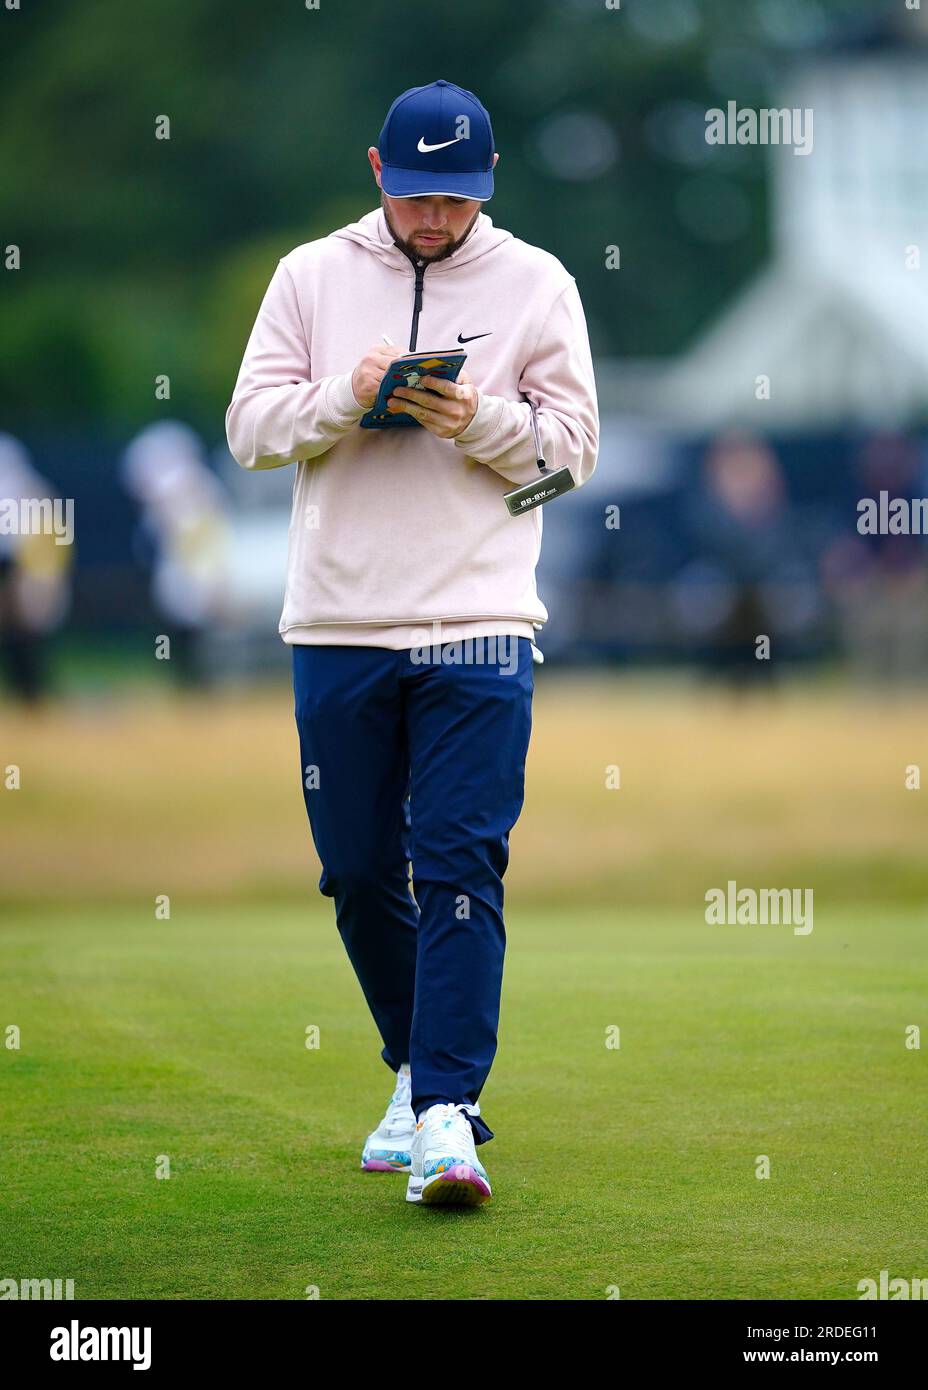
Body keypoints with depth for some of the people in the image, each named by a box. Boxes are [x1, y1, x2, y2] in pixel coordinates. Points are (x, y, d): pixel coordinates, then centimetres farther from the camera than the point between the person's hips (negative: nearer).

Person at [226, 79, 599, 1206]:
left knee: (460, 868, -10)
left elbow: (574, 446, 4)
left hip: (478, 627, -2)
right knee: (358, 872, 8)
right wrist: (344, 398, -14)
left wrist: (483, 422, -15)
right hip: (335, 629, 2)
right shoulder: (311, 276, 8)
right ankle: (417, 1070, 27)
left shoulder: (535, 285, 5)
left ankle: (448, 1113, -12)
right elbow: (250, 427, 4)